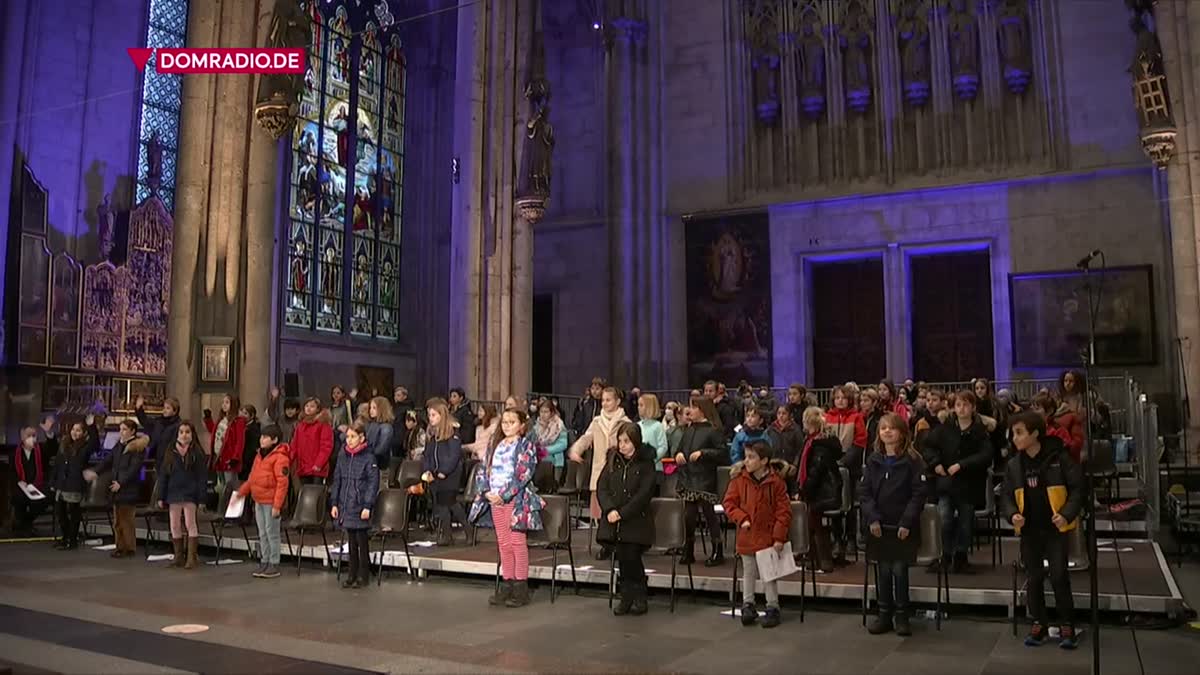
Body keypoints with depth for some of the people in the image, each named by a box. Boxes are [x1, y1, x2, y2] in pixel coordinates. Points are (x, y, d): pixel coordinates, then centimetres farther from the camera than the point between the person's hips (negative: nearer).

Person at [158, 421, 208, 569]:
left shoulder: (197, 453, -3)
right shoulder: (171, 453, 7)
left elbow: (202, 477, -4)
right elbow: (163, 476, 9)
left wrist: (202, 498, -10)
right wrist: (161, 497, 5)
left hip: (190, 494, -4)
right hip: (173, 493, 4)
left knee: (190, 525, -3)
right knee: (175, 526, 8)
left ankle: (191, 558, 1)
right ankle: (178, 557, 19)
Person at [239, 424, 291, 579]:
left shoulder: (280, 457, -16)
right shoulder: (259, 455, 12)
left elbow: (282, 483, -19)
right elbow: (252, 477, 22)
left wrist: (277, 505, -22)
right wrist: (241, 492, 17)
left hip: (271, 502, -8)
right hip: (258, 501, 8)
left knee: (272, 533, -1)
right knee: (262, 533, 14)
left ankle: (274, 566, 7)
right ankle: (264, 563, 23)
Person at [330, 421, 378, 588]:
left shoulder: (369, 458, -9)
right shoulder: (343, 457, 8)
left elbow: (373, 483, -11)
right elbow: (337, 480, 13)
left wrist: (367, 506, -16)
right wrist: (334, 503, 7)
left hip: (360, 507, -5)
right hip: (346, 507, 5)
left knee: (361, 542, 2)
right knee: (351, 542, 13)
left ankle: (364, 576, 12)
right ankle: (352, 574, 22)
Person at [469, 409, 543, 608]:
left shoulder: (526, 446, -4)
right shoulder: (495, 446, 15)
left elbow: (523, 476, -14)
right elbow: (483, 472, 13)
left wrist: (503, 495, -18)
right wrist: (486, 492, -5)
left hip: (516, 500, -6)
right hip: (495, 500, 6)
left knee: (518, 542, -3)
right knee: (503, 544, 10)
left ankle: (521, 588, 3)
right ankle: (507, 584, 18)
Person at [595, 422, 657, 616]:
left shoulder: (646, 464, -3)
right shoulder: (612, 461, 10)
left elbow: (644, 494, -11)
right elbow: (601, 487, 4)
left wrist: (622, 513, -16)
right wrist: (610, 510, -12)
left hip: (636, 521, -4)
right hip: (613, 520, 4)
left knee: (631, 556, -8)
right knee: (622, 557, 3)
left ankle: (638, 598, 10)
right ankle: (628, 598, 16)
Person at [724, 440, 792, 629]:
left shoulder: (776, 481, -12)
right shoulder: (739, 478, -6)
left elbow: (784, 510, -10)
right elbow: (729, 502, 0)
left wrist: (779, 536, -12)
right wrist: (741, 519, -15)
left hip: (768, 537, -2)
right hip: (746, 536, 2)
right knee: (748, 572, 14)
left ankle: (772, 608, 20)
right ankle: (748, 605, 26)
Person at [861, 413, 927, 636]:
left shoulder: (912, 460, -6)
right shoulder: (873, 460, 5)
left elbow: (919, 494, -8)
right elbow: (864, 492, 4)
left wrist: (907, 522, -14)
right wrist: (872, 518, -8)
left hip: (903, 527, -3)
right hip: (878, 527, 3)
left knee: (900, 570, 0)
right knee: (882, 570, 8)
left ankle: (901, 616, 15)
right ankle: (884, 615, 18)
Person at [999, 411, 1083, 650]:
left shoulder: (1059, 458, -10)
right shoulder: (1013, 465, 2)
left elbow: (1078, 489, -7)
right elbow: (1006, 496, 7)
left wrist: (1067, 514, -19)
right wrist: (1013, 515, -12)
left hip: (1056, 528, -4)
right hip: (1029, 530, 4)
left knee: (1059, 576, -4)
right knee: (1034, 577, 9)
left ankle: (1066, 625, 11)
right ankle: (1038, 624, 21)